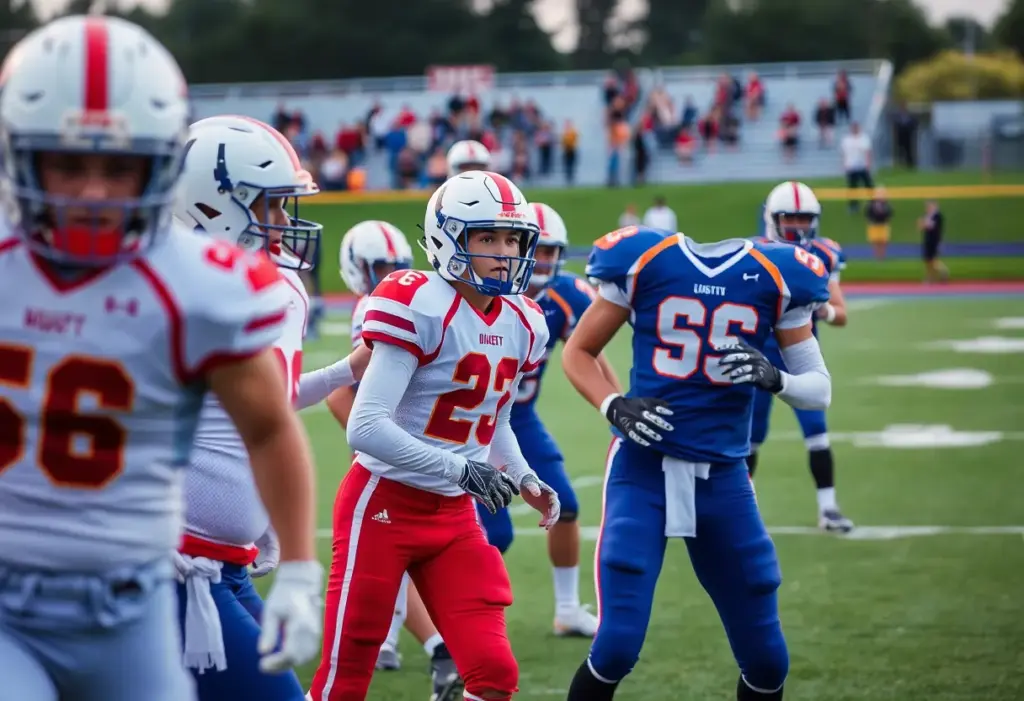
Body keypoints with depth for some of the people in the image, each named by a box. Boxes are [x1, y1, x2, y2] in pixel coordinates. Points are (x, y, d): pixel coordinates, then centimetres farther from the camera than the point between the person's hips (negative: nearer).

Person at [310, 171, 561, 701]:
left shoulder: (521, 324, 5)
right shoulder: (418, 307, -19)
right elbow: (365, 427, -25)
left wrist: (526, 481, 5)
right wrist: (460, 469, -29)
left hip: (454, 516, 7)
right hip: (384, 505, -6)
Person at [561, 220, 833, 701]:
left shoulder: (775, 277, -2)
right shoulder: (643, 261, -5)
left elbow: (820, 388, 4)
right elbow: (578, 352, 7)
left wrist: (775, 378, -18)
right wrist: (613, 407, -12)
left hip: (722, 478, 2)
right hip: (643, 468, -2)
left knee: (766, 660, 7)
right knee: (616, 647, -13)